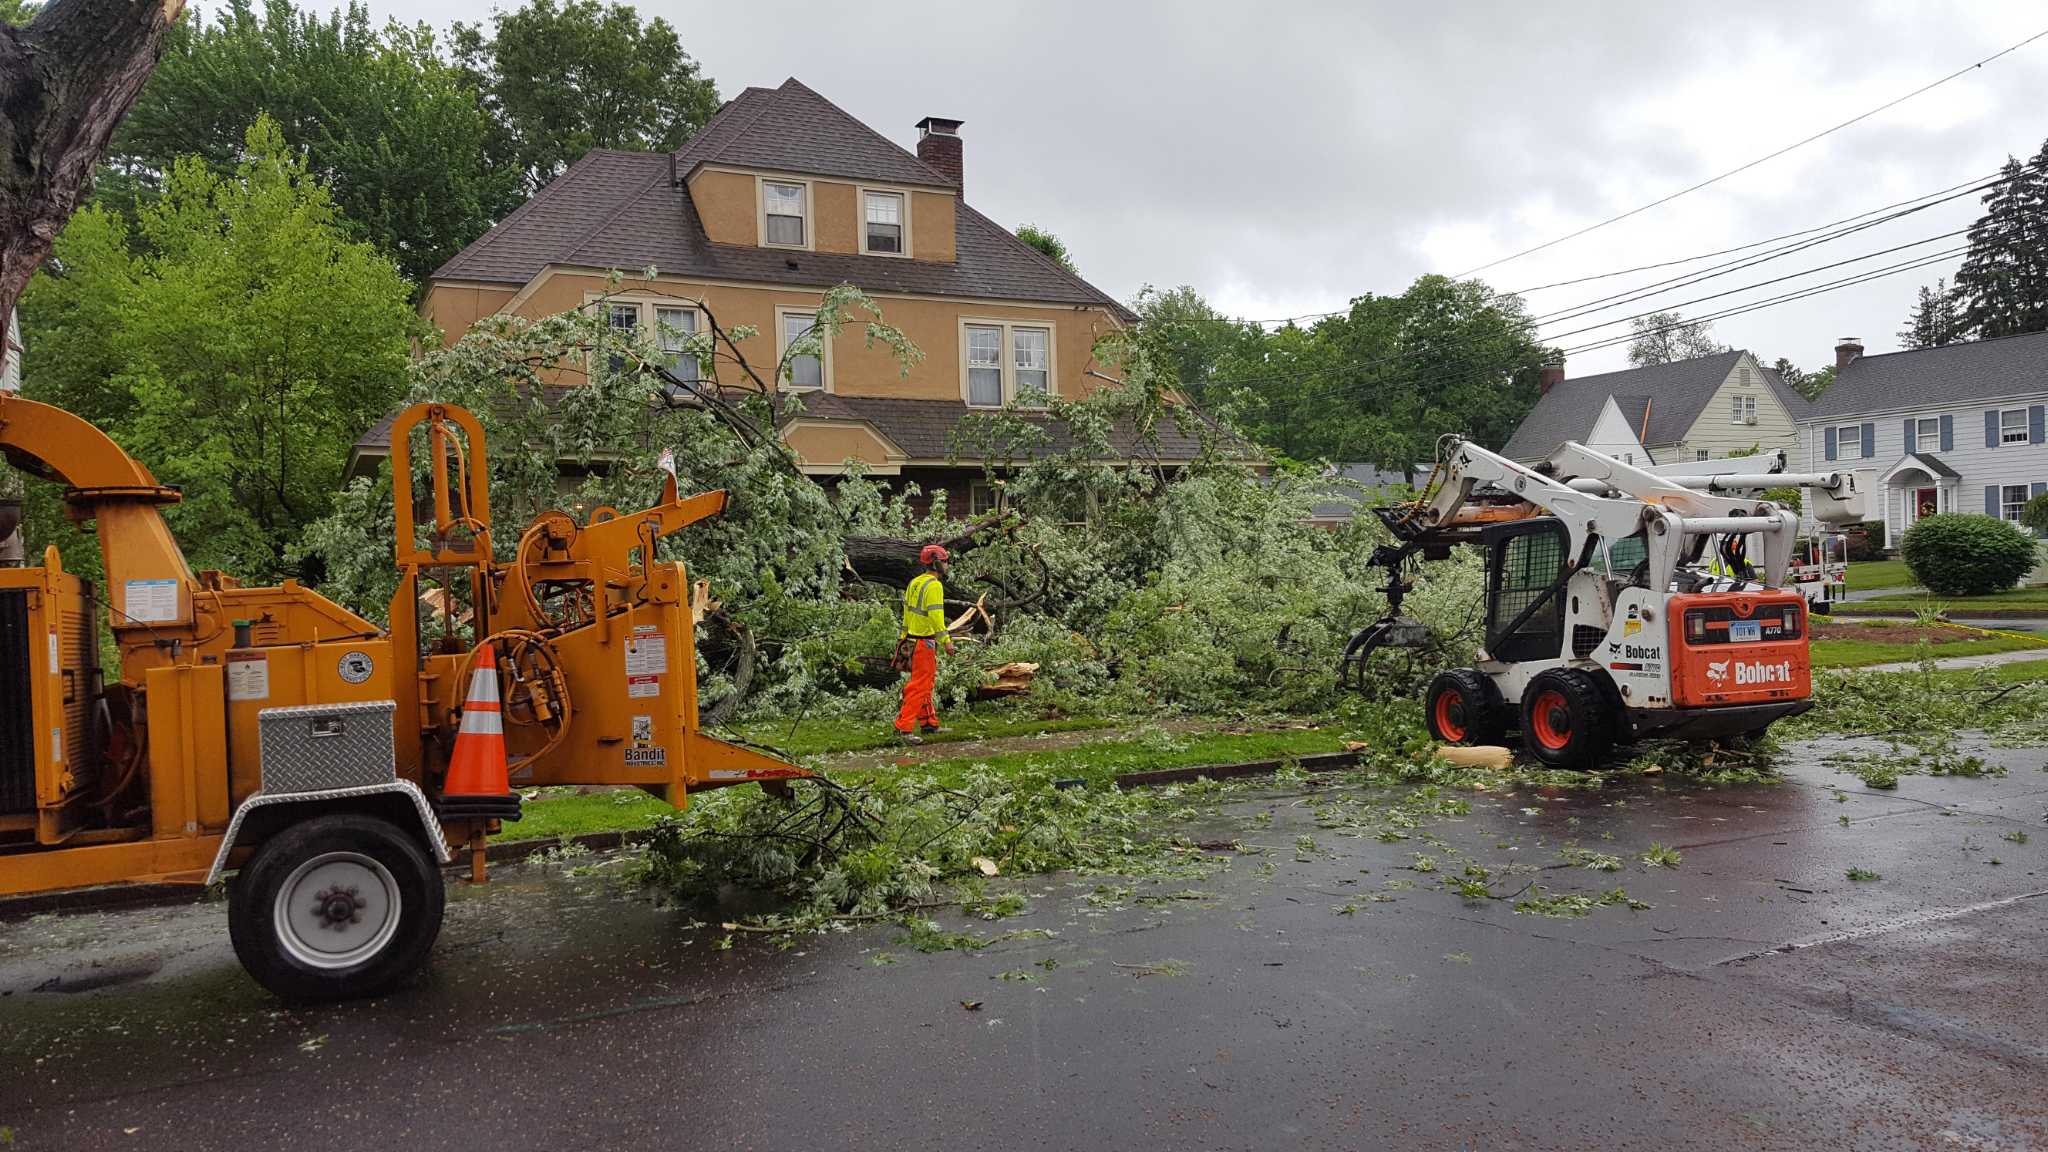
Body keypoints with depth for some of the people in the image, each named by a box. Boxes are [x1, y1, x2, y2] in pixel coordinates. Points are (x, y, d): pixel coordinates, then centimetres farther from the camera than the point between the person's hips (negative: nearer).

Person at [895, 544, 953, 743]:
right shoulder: (934, 585, -17)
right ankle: (903, 728, -9)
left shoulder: (915, 582, 11)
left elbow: (907, 610, 17)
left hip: (913, 637, 10)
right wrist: (946, 641, -24)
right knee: (920, 685, -7)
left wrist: (905, 634, 24)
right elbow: (936, 615, -24)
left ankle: (928, 722, 29)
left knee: (926, 682, 19)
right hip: (925, 642, -10)